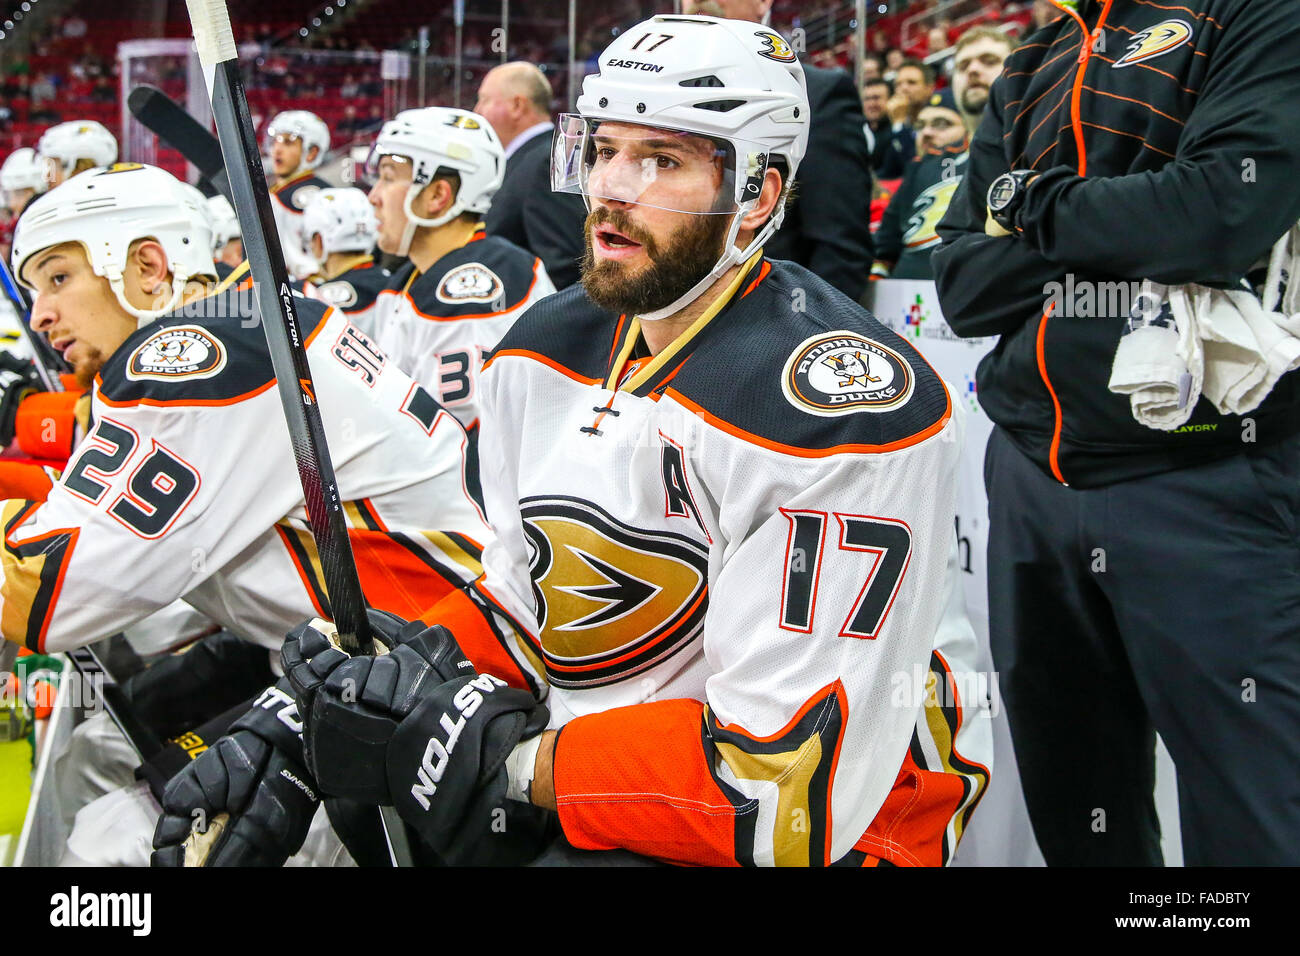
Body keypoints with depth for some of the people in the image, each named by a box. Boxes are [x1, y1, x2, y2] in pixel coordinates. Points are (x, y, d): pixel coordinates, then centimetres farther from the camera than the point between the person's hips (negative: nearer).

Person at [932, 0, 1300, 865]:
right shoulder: (1030, 74, 16)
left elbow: (1228, 209, -21)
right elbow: (961, 285, 8)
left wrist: (1039, 203, -5)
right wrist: (1122, 232, -9)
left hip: (1203, 478, -6)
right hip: (1031, 476, 7)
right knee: (1073, 815, 16)